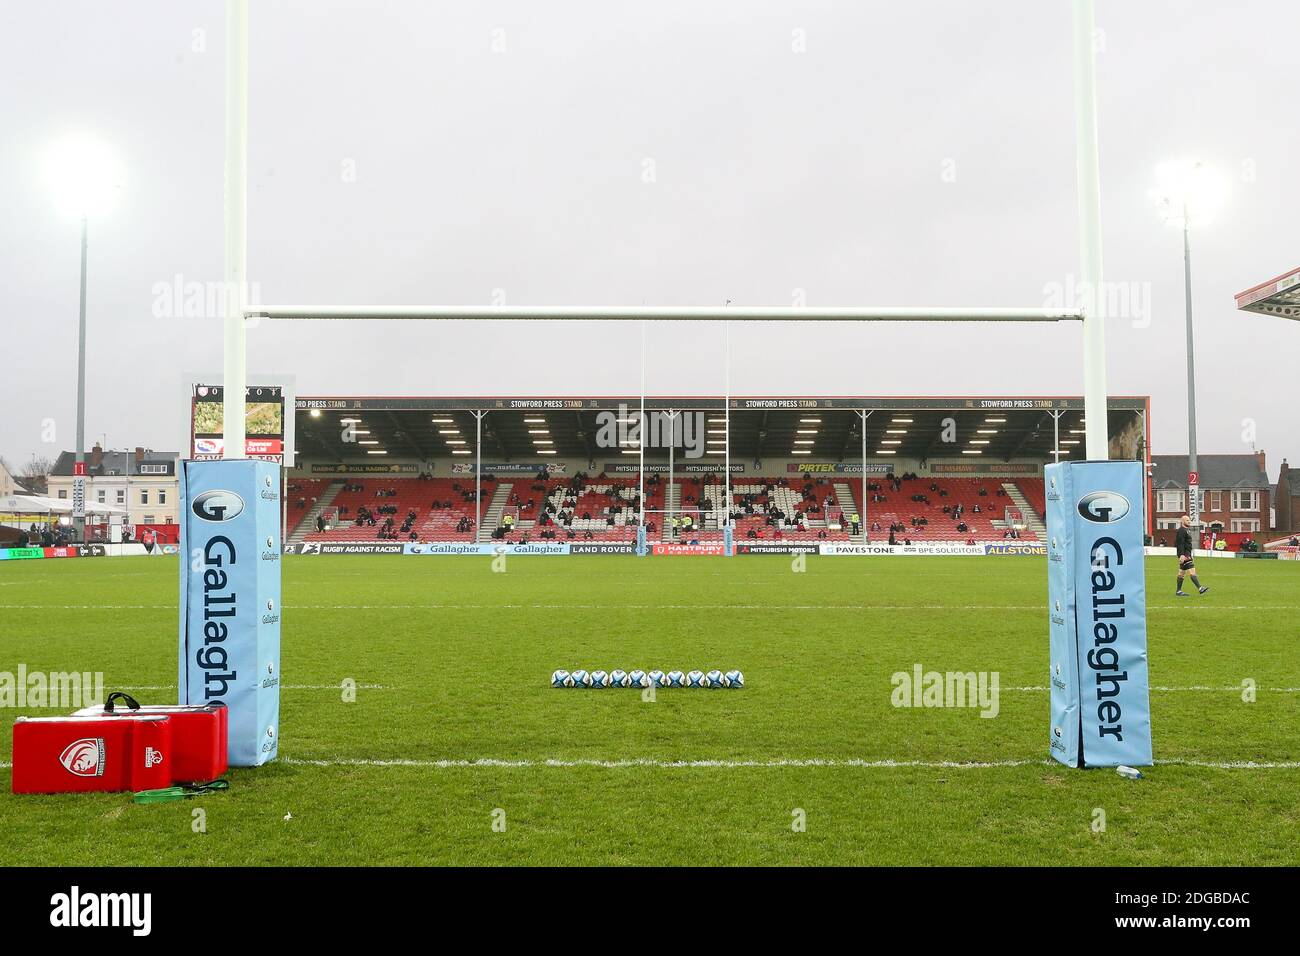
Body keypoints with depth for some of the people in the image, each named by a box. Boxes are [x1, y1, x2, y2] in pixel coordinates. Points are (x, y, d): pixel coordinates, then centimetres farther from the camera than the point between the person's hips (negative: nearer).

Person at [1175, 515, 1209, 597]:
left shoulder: (1187, 530, 20)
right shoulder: (1181, 531, -12)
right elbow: (1180, 544, -20)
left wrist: (1190, 556, 26)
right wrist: (1182, 555, -27)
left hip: (1187, 554, 11)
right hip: (1184, 554, -11)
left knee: (1182, 572, 10)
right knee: (1192, 571, -14)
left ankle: (1178, 591, 11)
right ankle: (1200, 588, -18)